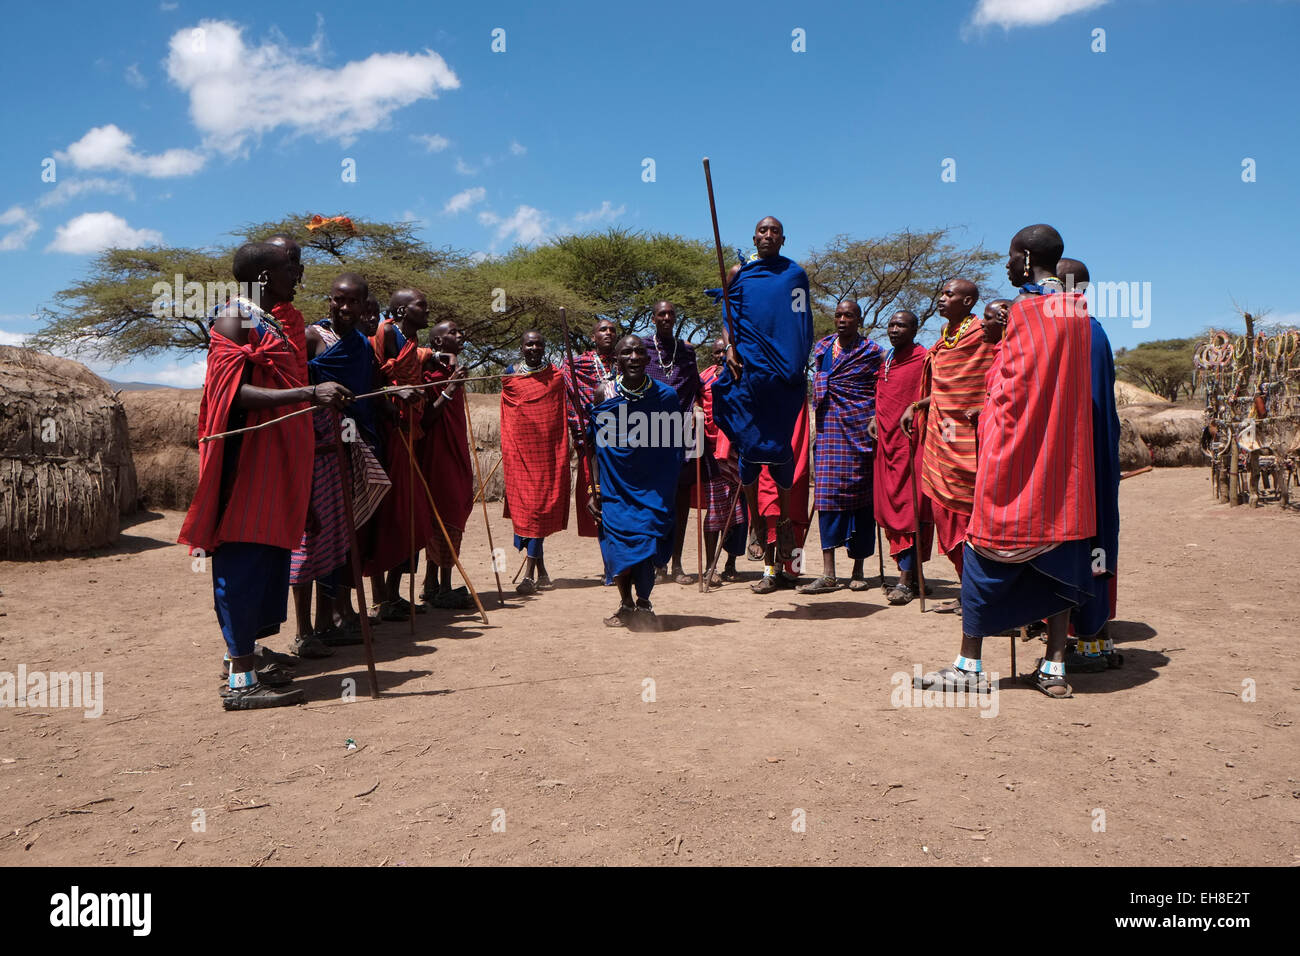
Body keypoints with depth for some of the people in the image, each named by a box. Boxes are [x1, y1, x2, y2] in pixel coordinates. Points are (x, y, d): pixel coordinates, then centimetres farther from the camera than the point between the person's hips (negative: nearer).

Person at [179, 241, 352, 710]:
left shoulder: (270, 323, 20)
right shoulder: (234, 319, -9)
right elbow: (236, 394, -21)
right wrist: (309, 393, -28)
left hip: (275, 461, 9)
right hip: (247, 457, -9)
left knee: (268, 555, 10)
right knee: (243, 557, -8)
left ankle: (246, 658, 18)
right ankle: (241, 680, -4)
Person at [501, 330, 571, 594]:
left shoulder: (556, 376, 8)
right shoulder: (511, 376, 8)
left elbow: (563, 414, 11)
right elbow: (506, 419, 13)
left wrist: (564, 449, 6)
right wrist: (507, 451, 9)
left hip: (548, 449, 0)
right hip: (520, 449, 0)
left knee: (541, 505, -5)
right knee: (524, 503, -2)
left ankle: (530, 574, -5)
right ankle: (541, 571, 12)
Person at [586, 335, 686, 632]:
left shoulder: (665, 395, -2)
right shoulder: (604, 393, -2)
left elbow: (675, 450, 6)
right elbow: (596, 447, 2)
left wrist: (671, 491, 6)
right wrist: (595, 490, -2)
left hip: (653, 486, 0)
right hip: (614, 485, 1)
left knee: (647, 537, -11)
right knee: (619, 542, -2)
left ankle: (642, 603, 9)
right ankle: (626, 604, 22)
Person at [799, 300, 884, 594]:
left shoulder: (872, 352, 3)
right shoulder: (821, 347, 14)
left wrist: (876, 421, -9)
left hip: (860, 432, -3)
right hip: (829, 431, 3)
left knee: (860, 496, 2)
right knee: (827, 494, -5)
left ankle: (858, 570, 12)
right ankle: (828, 574, -6)